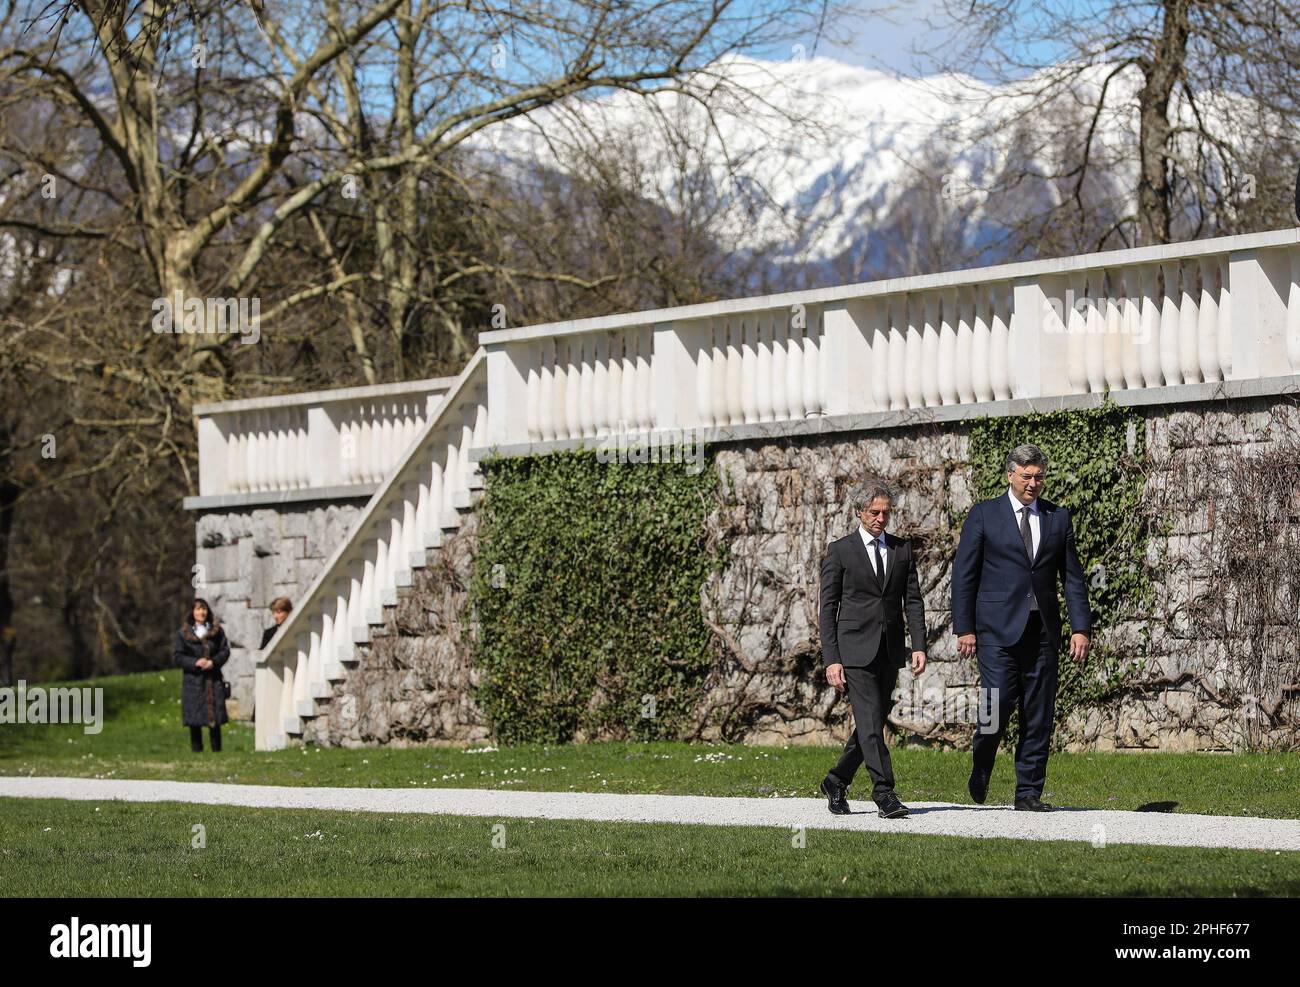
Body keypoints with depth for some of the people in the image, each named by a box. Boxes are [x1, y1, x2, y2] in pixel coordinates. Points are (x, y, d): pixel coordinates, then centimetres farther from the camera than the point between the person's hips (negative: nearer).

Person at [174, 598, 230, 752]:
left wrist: (213, 662, -12)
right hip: (193, 680, -1)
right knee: (194, 720, -1)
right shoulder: (183, 633, 3)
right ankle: (196, 750, 5)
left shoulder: (217, 631, 8)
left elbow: (225, 651, 6)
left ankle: (217, 749, 7)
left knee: (215, 719, 1)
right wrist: (195, 663, -13)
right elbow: (177, 656, 1)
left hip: (214, 679, 1)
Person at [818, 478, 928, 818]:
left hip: (890, 651, 4)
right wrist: (831, 659, -8)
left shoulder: (902, 549, 11)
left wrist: (919, 646, -2)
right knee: (870, 721, -13)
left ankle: (837, 782, 25)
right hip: (855, 649, -4)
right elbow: (828, 608, -1)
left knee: (873, 722, 8)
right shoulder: (840, 551, 0)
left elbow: (913, 600, 10)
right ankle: (884, 794, -15)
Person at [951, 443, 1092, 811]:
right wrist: (964, 628, -5)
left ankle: (1029, 791, 7)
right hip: (998, 628, -3)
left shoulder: (1058, 518, 12)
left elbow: (1072, 577, 11)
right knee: (999, 704, -11)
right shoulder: (983, 515, 3)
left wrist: (1081, 627, 2)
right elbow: (964, 575, 1)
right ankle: (982, 766, 16)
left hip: (1043, 629, 3)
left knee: (1039, 715, 1)